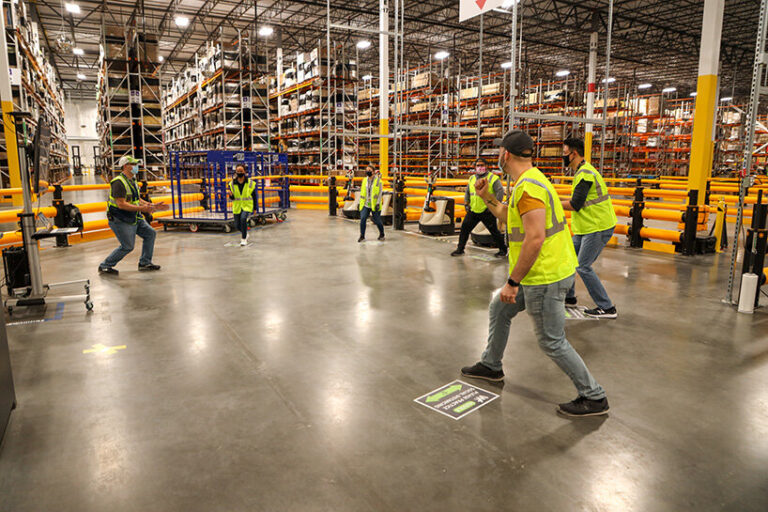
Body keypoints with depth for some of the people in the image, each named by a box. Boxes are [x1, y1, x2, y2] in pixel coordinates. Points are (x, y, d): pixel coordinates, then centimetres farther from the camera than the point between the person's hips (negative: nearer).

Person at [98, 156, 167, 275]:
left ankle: (145, 263, 15)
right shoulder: (119, 182, -20)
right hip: (119, 220, -9)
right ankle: (105, 266, 8)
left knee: (150, 233, 7)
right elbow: (121, 204, -27)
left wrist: (153, 206, 7)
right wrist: (141, 208, -31)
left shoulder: (132, 180, 11)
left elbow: (137, 199, 17)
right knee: (127, 246, -8)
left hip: (134, 217, 10)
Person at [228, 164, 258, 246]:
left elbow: (254, 196, 5)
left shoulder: (250, 183, -4)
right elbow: (232, 198, 4)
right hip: (237, 207, 3)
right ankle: (245, 233, 40)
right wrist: (231, 195, -20)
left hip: (247, 206, -3)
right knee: (237, 226, 6)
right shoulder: (232, 184, 0)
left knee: (243, 218, -29)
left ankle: (244, 239, -15)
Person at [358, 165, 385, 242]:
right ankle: (362, 236, -3)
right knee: (362, 219, -11)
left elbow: (380, 193, -7)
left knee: (377, 221, 4)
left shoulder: (378, 180, -4)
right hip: (365, 204, 4)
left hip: (374, 205, -4)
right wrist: (361, 202, 15)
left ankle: (382, 234, 27)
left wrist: (378, 203, -15)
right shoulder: (365, 180, 10)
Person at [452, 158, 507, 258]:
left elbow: (500, 192, -10)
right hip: (473, 211, 5)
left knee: (494, 231, 1)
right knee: (464, 228, 3)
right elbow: (467, 192, 24)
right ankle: (460, 249, 15)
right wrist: (466, 203, 13)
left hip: (487, 211, -5)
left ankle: (503, 250, 17)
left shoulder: (493, 178, -5)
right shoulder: (472, 179, 14)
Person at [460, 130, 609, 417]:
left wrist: (512, 282, -25)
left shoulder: (528, 187, -21)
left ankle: (594, 398, 17)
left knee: (552, 342, 1)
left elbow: (535, 238, -29)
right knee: (499, 308, 22)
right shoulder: (531, 180, 12)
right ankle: (491, 366, 39)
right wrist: (488, 198, 19)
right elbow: (512, 220, 22)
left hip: (545, 277, -11)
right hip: (548, 270, 11)